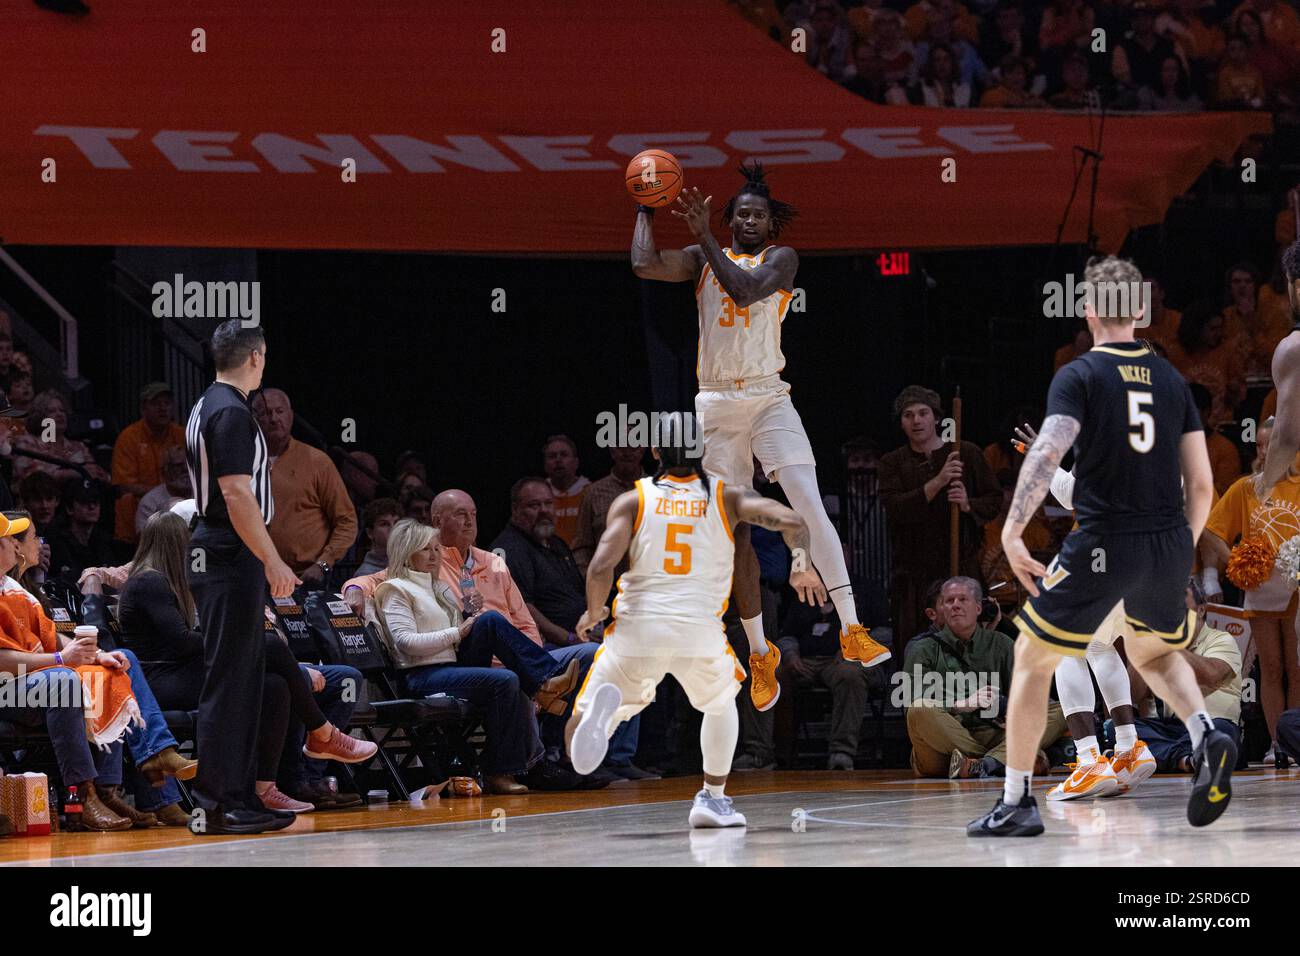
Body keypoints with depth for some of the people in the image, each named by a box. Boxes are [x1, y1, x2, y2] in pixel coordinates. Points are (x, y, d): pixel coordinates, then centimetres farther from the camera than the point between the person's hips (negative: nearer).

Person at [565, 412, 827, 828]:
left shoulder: (632, 501, 10)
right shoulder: (728, 497, 12)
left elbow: (600, 567, -4)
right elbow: (791, 521, -2)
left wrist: (594, 614, 14)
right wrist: (801, 568, 16)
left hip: (637, 627, -1)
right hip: (701, 632, 1)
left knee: (577, 741, 6)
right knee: (722, 702, 34)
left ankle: (603, 705, -28)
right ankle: (713, 799, 28)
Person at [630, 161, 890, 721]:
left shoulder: (780, 259, 1)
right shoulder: (702, 259, 9)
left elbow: (746, 290, -18)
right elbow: (645, 265, -6)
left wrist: (704, 237, -18)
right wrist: (647, 209, 2)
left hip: (768, 398, -3)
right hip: (716, 404, 3)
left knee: (810, 506, -18)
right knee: (735, 531, 4)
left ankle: (852, 632, -19)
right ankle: (760, 654, 13)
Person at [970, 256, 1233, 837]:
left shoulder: (1079, 376, -3)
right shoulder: (1171, 380, 11)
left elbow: (1046, 455, -19)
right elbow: (1201, 484, 10)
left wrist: (1012, 532, -19)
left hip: (1103, 547, -5)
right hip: (1168, 546, 5)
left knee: (1032, 659, 11)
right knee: (1153, 653, 29)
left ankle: (1016, 804, 10)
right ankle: (1206, 737, 0)